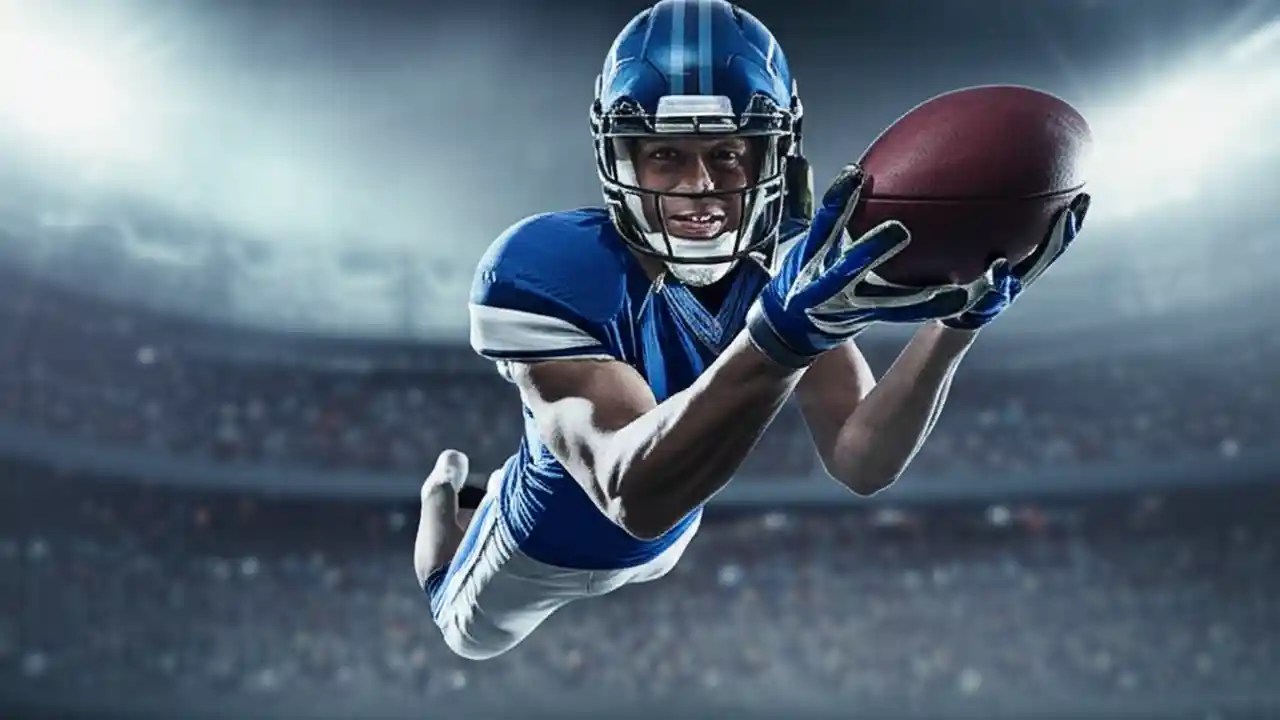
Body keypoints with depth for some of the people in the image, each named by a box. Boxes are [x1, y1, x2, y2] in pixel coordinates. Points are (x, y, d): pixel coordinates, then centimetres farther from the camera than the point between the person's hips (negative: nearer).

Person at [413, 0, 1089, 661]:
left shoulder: (787, 260, -25)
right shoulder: (541, 271, -42)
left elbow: (860, 463, -31)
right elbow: (633, 495, -54)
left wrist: (957, 315, -47)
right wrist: (783, 330, -68)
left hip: (667, 535, 4)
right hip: (543, 546, -4)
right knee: (468, 636, 31)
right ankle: (445, 485, 57)